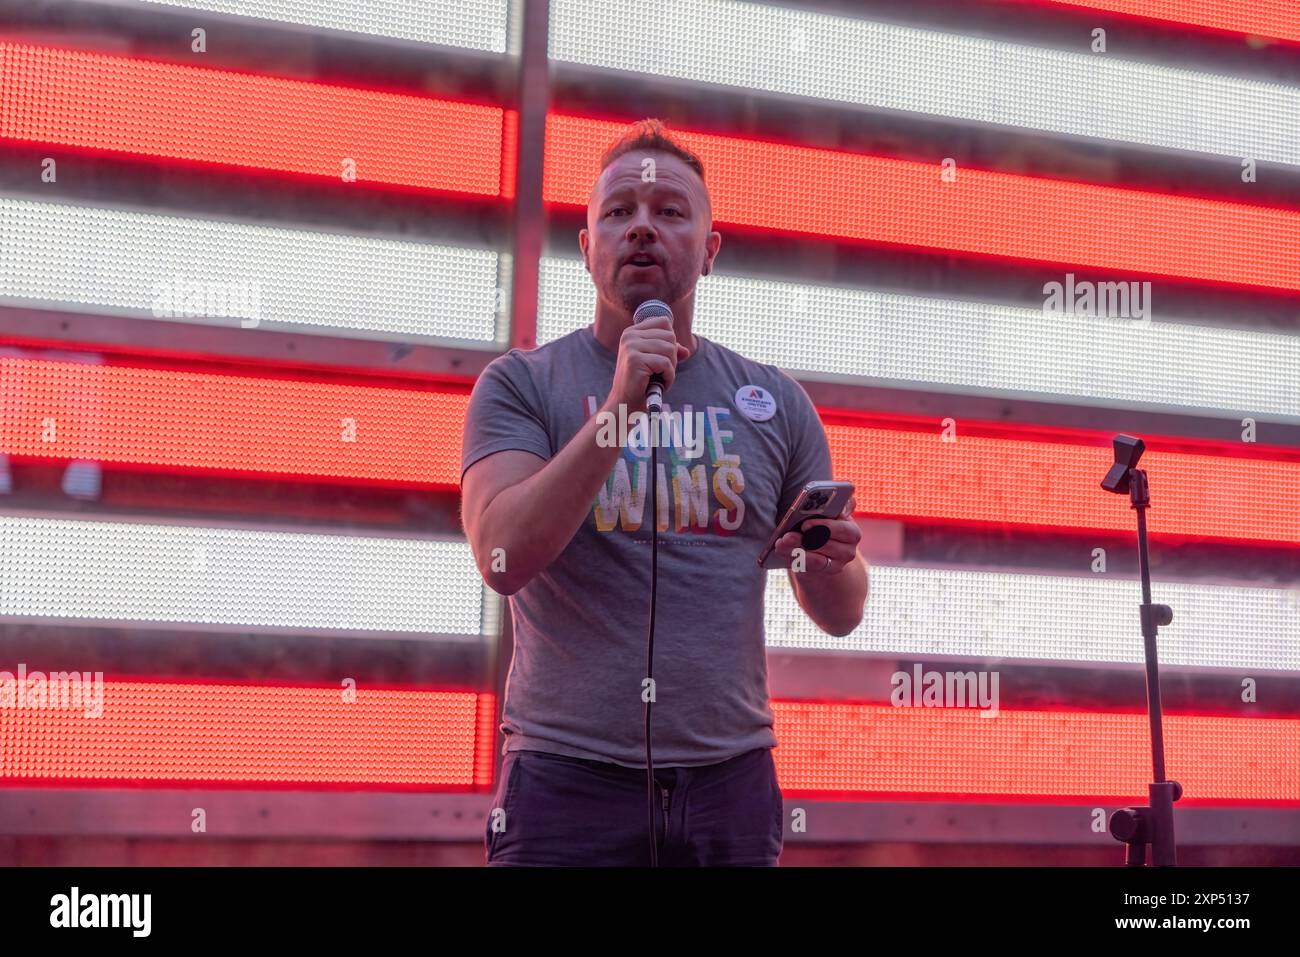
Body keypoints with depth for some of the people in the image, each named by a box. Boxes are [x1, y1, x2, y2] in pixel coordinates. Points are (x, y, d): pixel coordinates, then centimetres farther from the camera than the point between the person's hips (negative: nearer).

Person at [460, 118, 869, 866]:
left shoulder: (775, 403, 7)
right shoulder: (521, 385, 1)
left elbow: (841, 616, 10)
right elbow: (504, 558, -15)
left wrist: (833, 563, -12)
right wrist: (620, 405, -20)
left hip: (730, 782, 3)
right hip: (570, 778, -2)